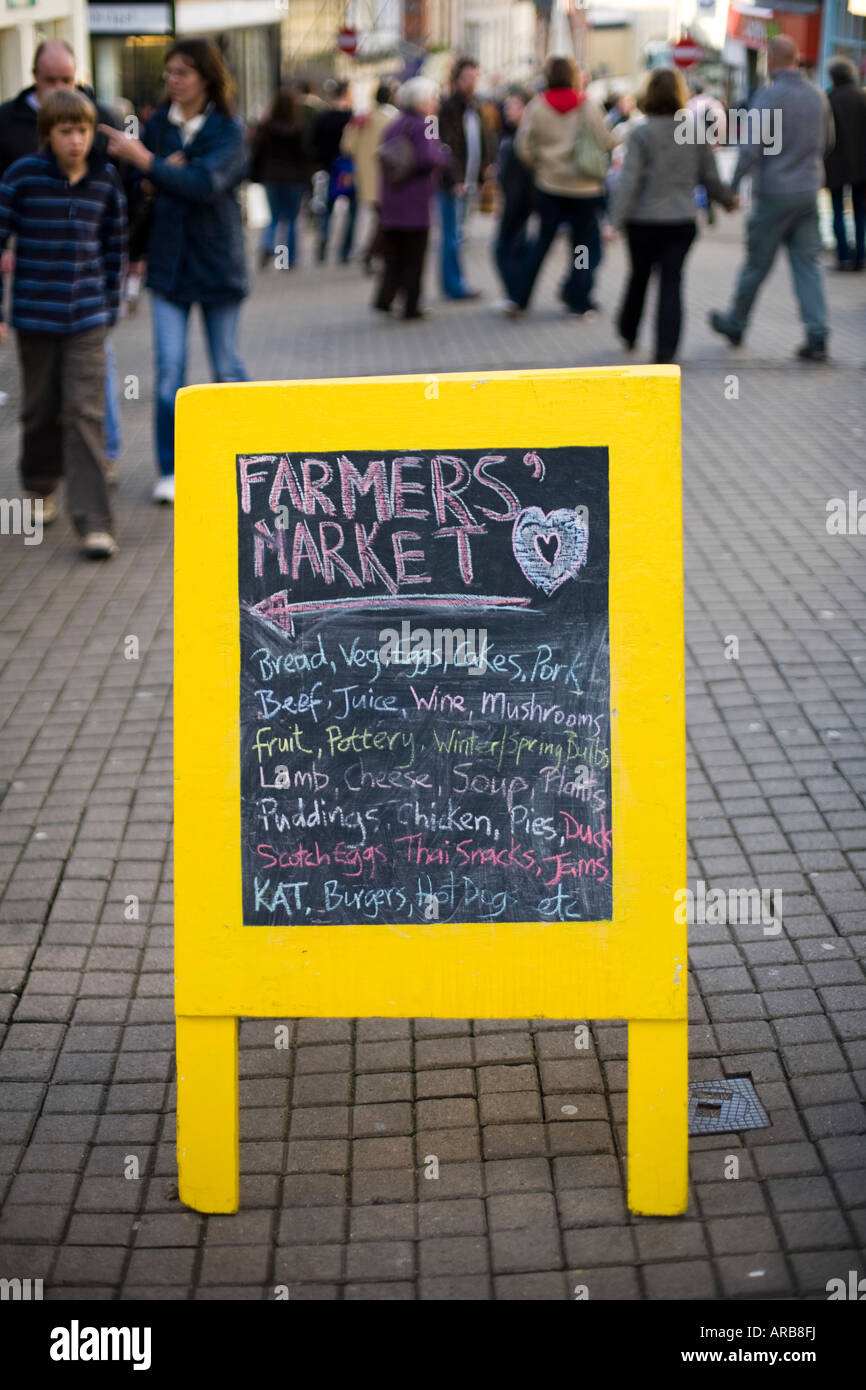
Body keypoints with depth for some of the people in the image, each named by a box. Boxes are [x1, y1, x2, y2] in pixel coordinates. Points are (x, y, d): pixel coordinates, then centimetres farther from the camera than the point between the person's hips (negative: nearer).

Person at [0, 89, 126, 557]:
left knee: (86, 415, -6)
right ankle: (39, 486, 40)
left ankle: (93, 522, -6)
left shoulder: (105, 180, 0)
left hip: (87, 319, 0)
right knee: (41, 409, 14)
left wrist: (110, 306, 12)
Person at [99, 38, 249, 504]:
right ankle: (170, 470, 1)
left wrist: (146, 161, -24)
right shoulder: (158, 123, 5)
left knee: (226, 365, 8)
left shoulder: (229, 131, -7)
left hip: (216, 260, -2)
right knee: (170, 365, -5)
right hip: (168, 260, 2)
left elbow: (205, 184, -22)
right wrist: (166, 172, -12)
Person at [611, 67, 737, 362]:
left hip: (644, 220, -1)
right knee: (671, 284, 1)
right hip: (682, 220, 1)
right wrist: (728, 200, 26)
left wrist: (617, 219, -14)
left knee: (639, 276, 18)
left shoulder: (641, 134, -11)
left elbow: (628, 180, -15)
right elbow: (710, 176, 9)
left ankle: (628, 333, 37)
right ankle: (665, 351, -6)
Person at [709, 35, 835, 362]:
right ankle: (817, 337, -5)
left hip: (774, 192, -5)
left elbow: (752, 148, -18)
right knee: (807, 264, 5)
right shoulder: (818, 96, 6)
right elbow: (827, 143, 18)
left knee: (757, 264, 8)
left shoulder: (769, 96, -13)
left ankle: (734, 325, 25)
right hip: (809, 192, 5)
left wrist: (733, 187, -10)